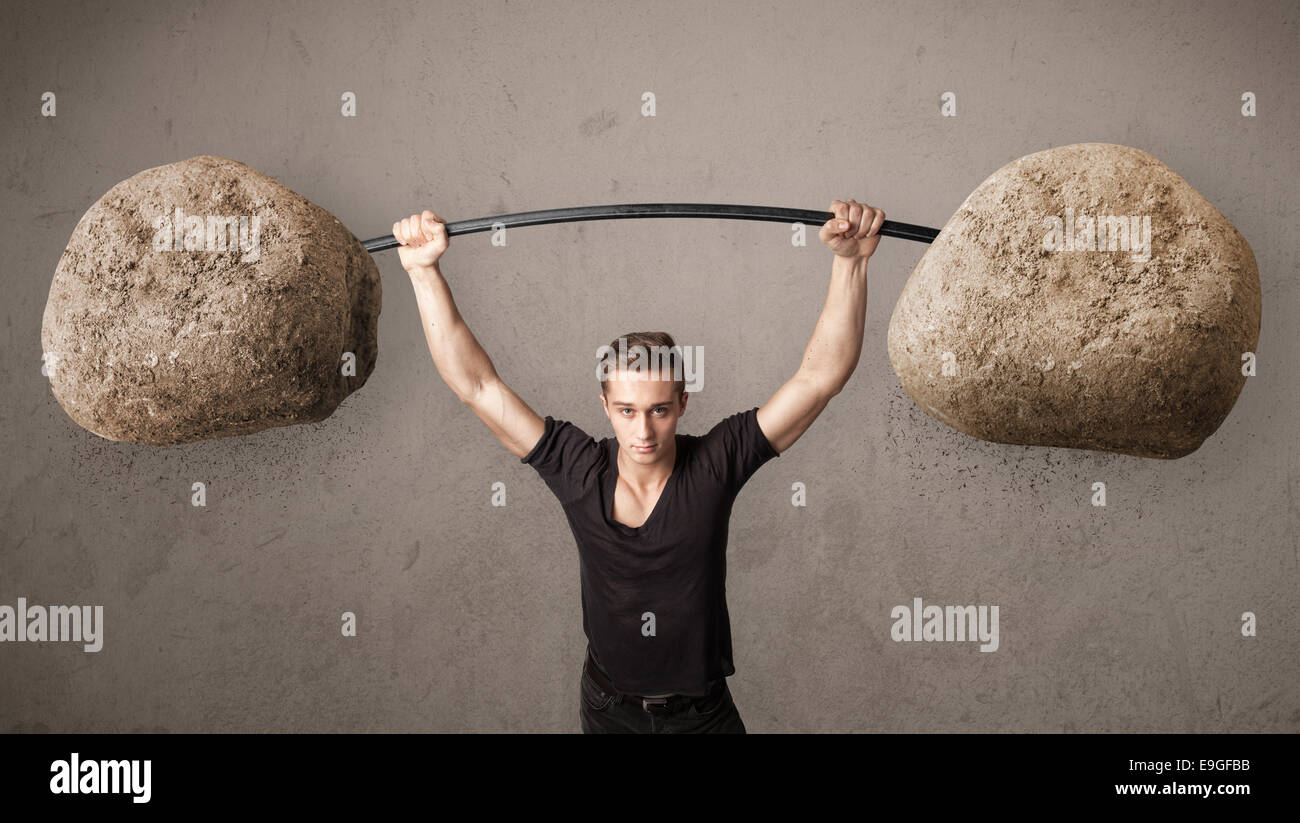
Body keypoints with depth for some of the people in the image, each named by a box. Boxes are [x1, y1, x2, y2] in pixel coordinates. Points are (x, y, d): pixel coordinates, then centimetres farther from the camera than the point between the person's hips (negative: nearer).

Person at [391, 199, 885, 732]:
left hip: (703, 713, -1)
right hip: (607, 709, 1)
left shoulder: (714, 464, -18)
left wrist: (849, 261, -34)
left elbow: (821, 376, -24)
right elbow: (475, 383, -17)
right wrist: (424, 271, -23)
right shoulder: (577, 469, -16)